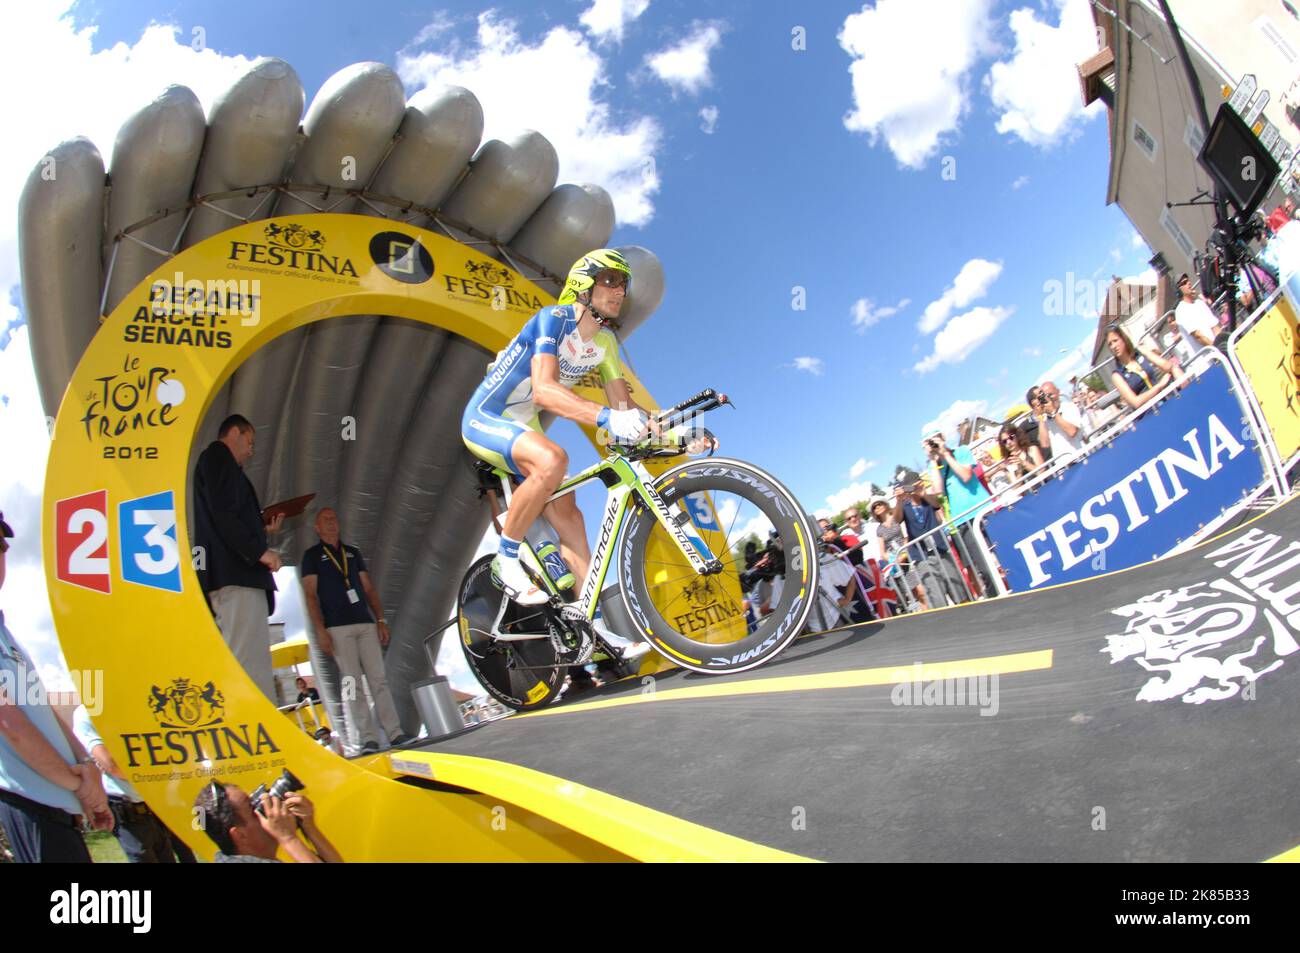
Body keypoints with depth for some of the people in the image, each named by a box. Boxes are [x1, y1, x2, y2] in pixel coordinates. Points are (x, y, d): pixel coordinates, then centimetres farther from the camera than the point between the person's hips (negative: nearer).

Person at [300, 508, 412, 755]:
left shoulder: (353, 552, 21)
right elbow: (310, 595, 1)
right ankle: (366, 739, -8)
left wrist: (381, 620, 9)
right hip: (337, 628, -4)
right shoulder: (312, 556, 8)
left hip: (366, 624, 4)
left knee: (379, 679, -2)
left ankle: (394, 733, -4)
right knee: (352, 683, -8)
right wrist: (321, 631, -9)